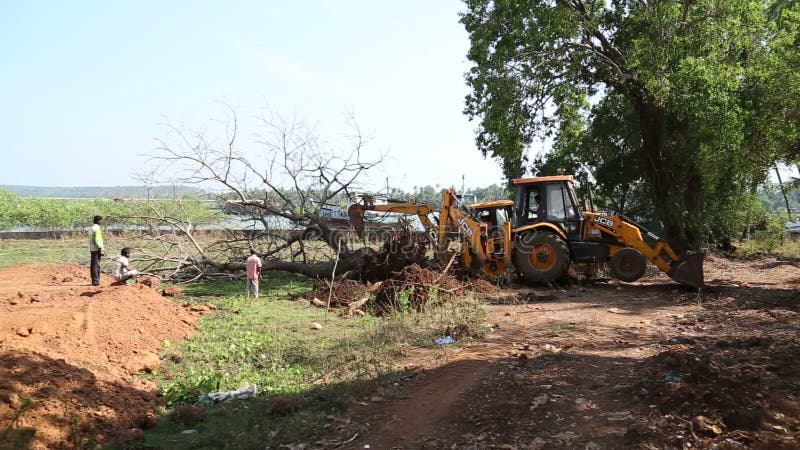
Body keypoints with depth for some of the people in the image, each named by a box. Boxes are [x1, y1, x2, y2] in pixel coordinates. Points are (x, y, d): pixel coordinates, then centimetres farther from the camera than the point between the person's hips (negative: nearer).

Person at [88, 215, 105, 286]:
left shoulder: (91, 228, 17)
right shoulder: (97, 228, -13)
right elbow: (97, 240, -19)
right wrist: (101, 250, -19)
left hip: (92, 249, 10)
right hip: (96, 249, -10)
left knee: (93, 265, 11)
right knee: (96, 265, -9)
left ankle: (94, 281, 16)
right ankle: (96, 281, -10)